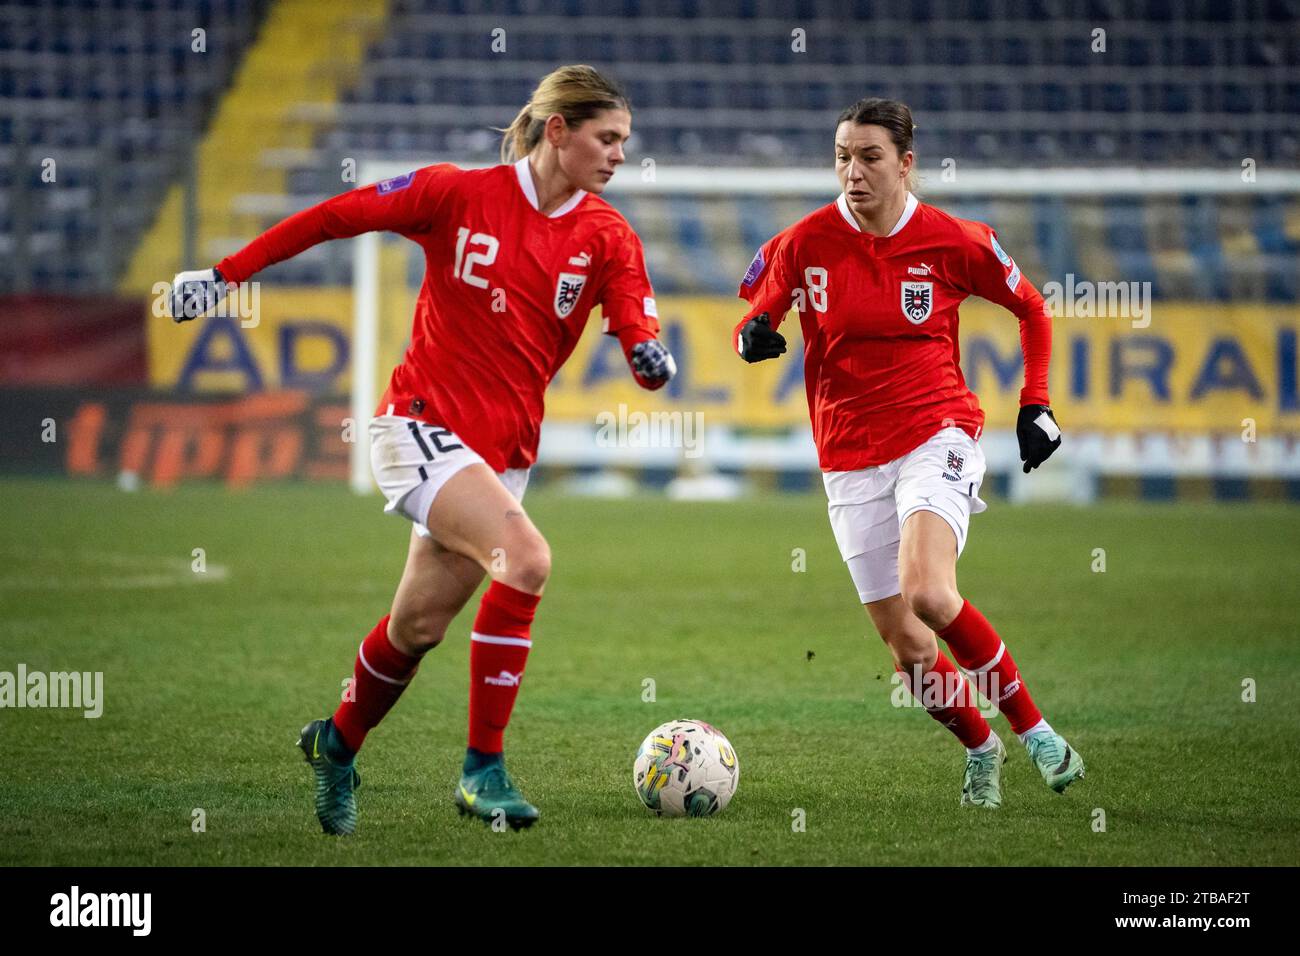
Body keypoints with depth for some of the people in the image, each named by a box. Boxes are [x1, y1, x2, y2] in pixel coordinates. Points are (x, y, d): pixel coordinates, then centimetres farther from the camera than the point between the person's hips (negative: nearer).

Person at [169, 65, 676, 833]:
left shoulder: (609, 239, 0)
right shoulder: (459, 195, -9)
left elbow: (642, 340, -8)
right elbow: (335, 217, -3)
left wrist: (652, 356, -32)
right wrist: (228, 274, -4)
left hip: (505, 449, 5)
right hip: (421, 424, -5)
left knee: (419, 627, 9)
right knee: (526, 559, -26)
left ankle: (339, 745, 38)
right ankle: (484, 768, -17)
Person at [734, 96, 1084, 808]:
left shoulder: (953, 242, -5)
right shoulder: (805, 243, -3)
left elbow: (1030, 308, 12)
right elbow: (751, 325, 10)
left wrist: (1036, 405, 6)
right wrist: (752, 339, -13)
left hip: (936, 435, -3)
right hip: (850, 460, 3)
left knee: (927, 592, -29)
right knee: (907, 647, 3)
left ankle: (1033, 729, -11)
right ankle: (979, 749, 32)